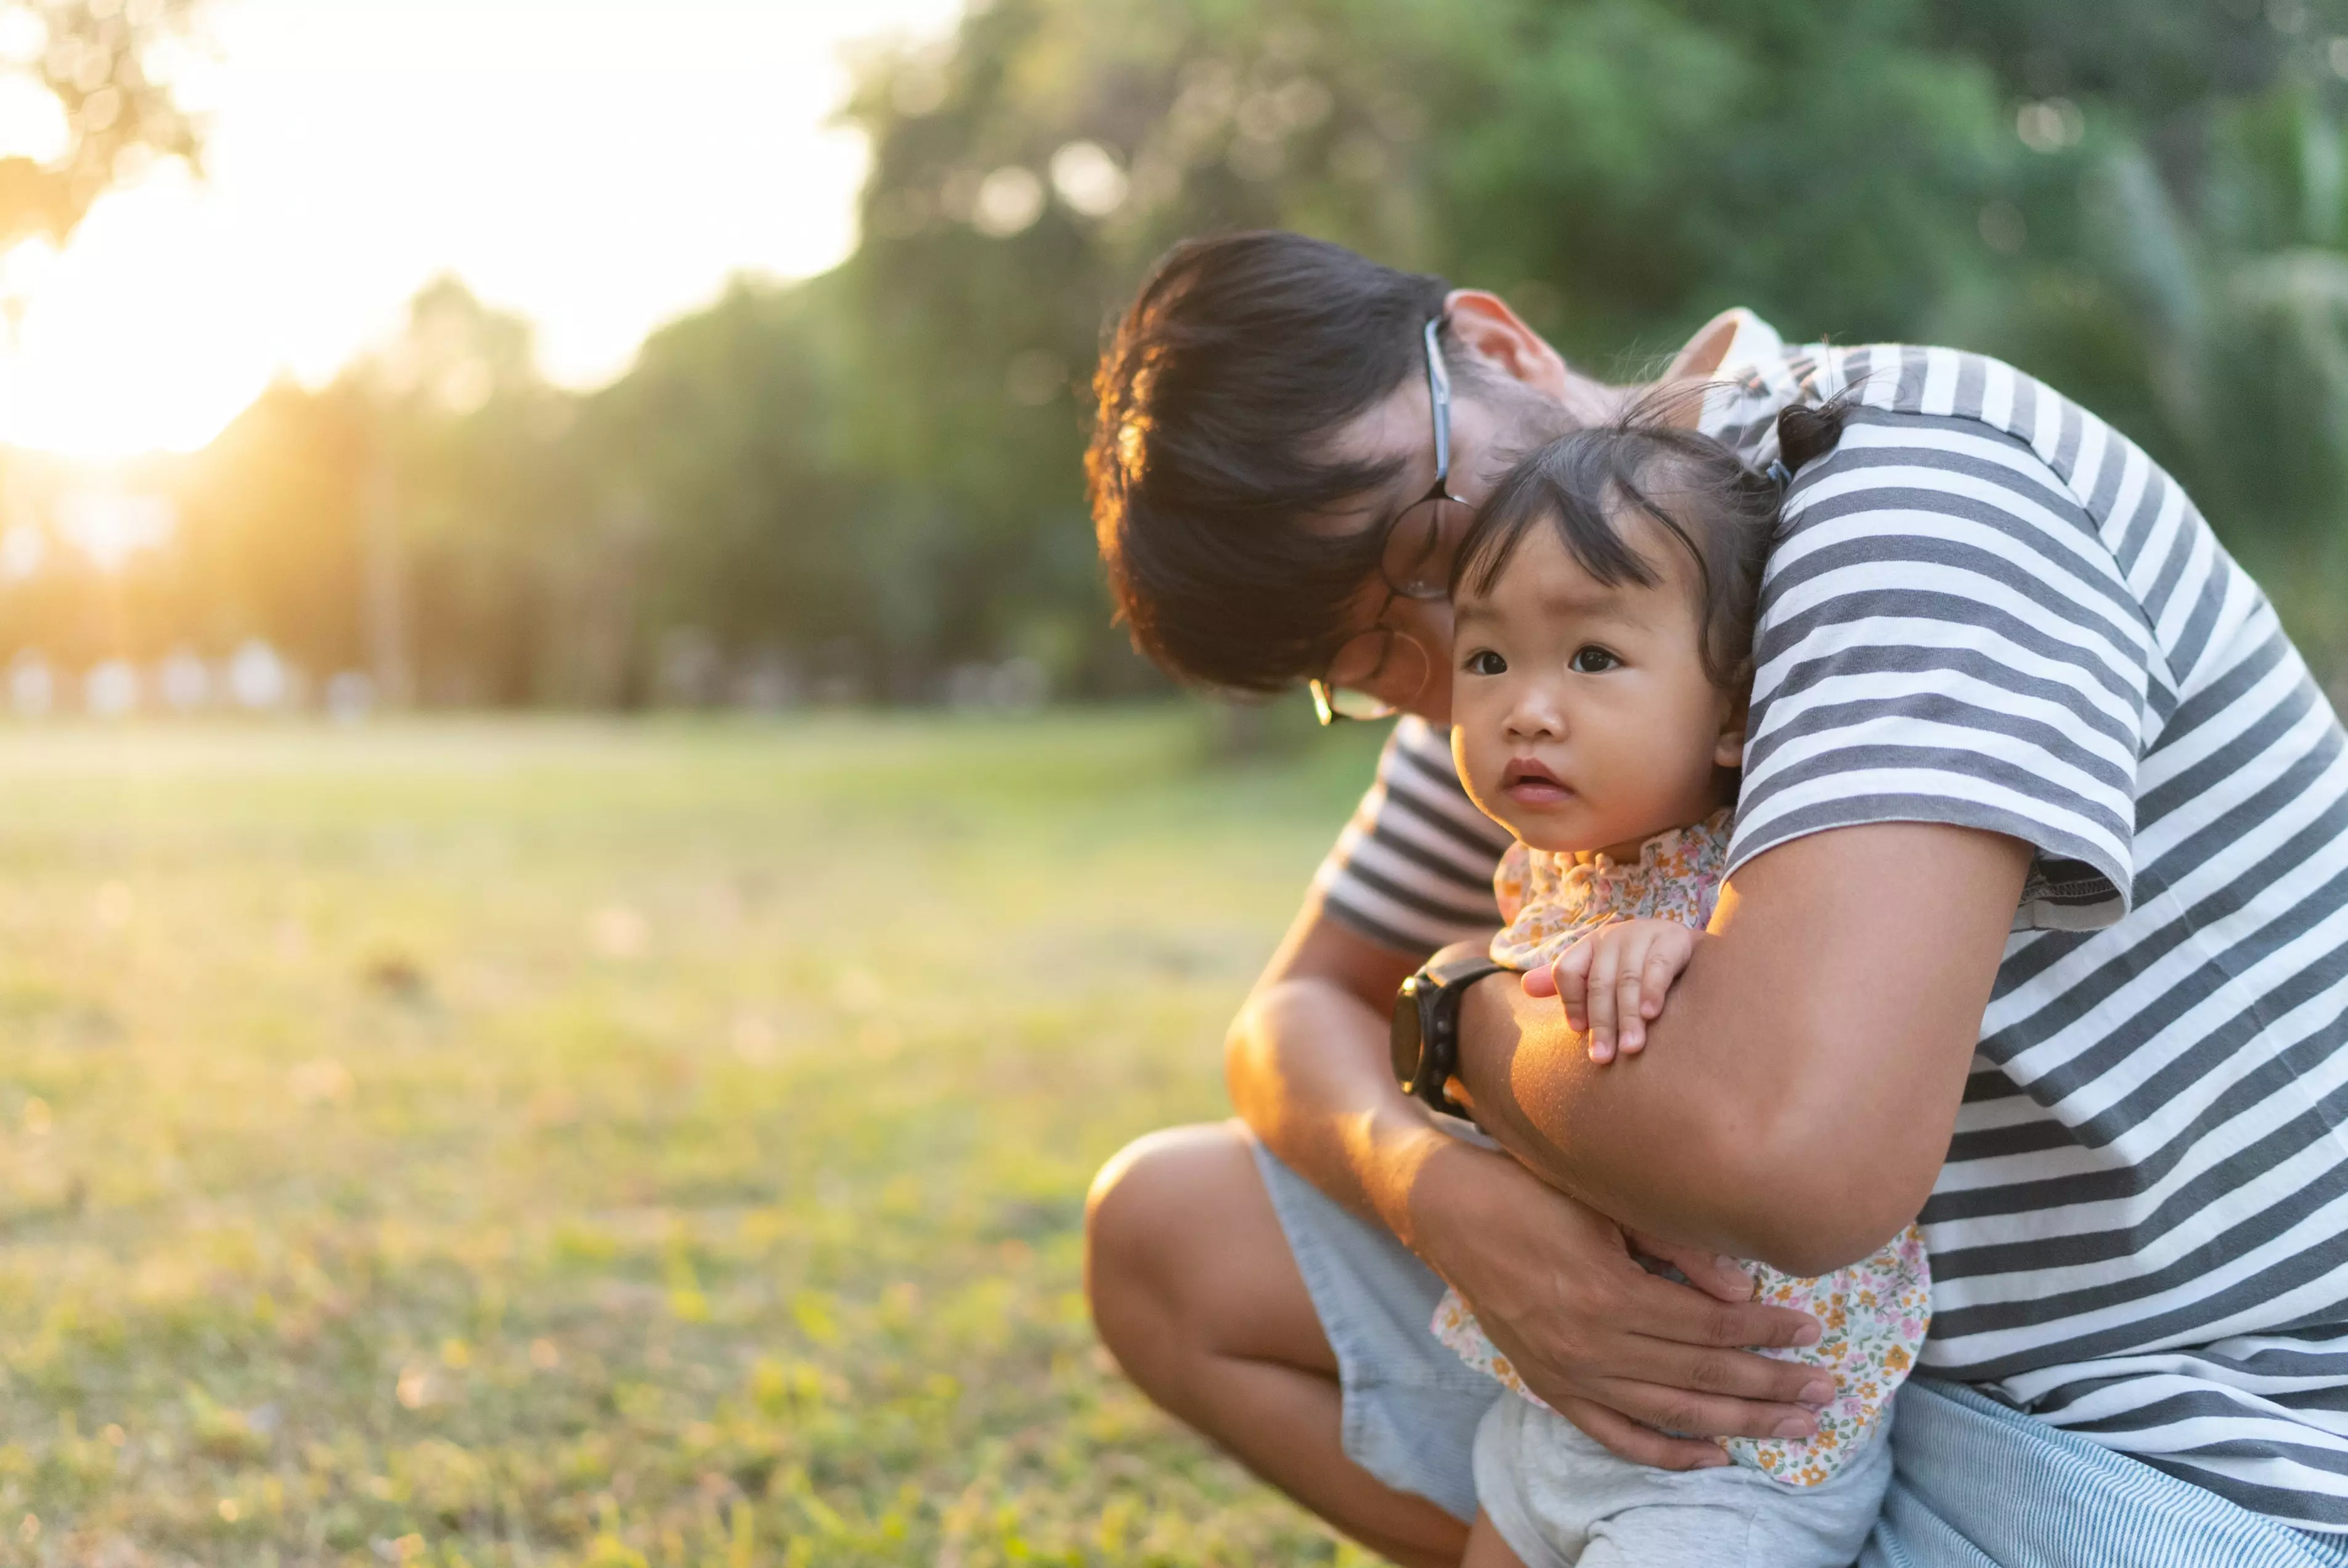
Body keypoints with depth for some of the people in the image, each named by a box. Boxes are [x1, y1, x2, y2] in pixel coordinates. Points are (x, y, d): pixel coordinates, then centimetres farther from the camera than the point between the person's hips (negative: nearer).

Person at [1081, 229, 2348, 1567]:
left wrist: (1470, 1006, -17)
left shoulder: (1910, 479, -25)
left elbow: (1787, 1159, -39)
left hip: (2172, 1455, -8)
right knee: (1165, 1231, 7)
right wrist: (1445, 1199, -14)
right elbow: (1305, 1012, 10)